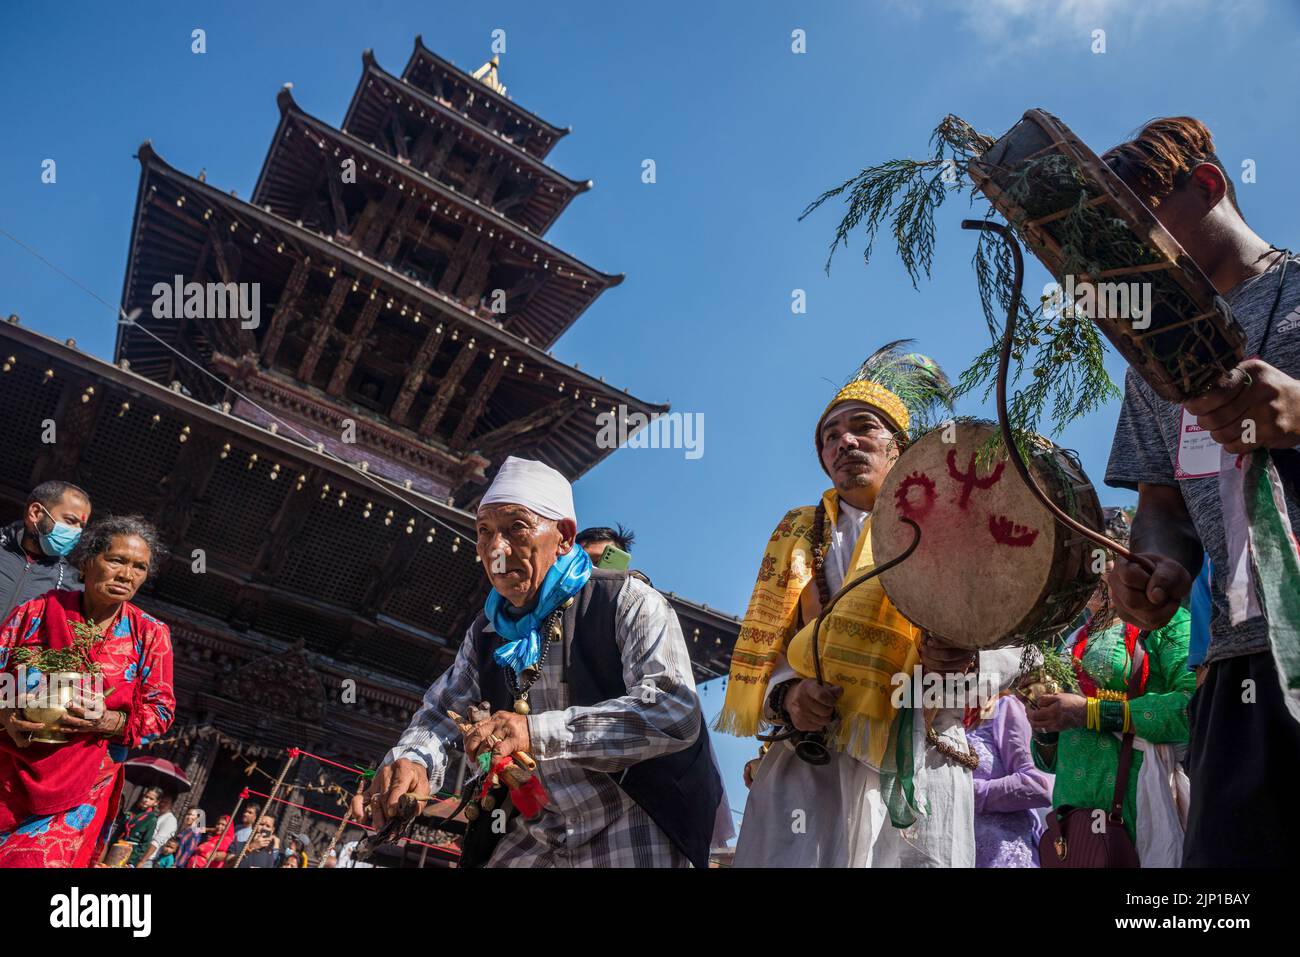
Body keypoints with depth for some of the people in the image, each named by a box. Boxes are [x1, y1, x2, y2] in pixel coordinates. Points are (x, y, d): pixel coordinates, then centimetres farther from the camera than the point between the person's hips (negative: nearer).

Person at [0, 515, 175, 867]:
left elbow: (160, 711, -1)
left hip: (84, 785, -1)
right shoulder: (37, 612, 0)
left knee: (43, 860, -7)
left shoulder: (150, 635, -1)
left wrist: (109, 722, -19)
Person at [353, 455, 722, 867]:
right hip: (532, 840, 6)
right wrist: (410, 760, -17)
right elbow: (441, 713, 9)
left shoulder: (628, 602, -14)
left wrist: (539, 731, -35)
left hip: (630, 833, -5)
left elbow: (675, 713, -26)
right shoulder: (486, 633, 8)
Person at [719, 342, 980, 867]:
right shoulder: (799, 532, 18)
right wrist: (785, 695, -10)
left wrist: (955, 658, -21)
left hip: (914, 762, -1)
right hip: (807, 758, 1)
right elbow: (762, 649, 13)